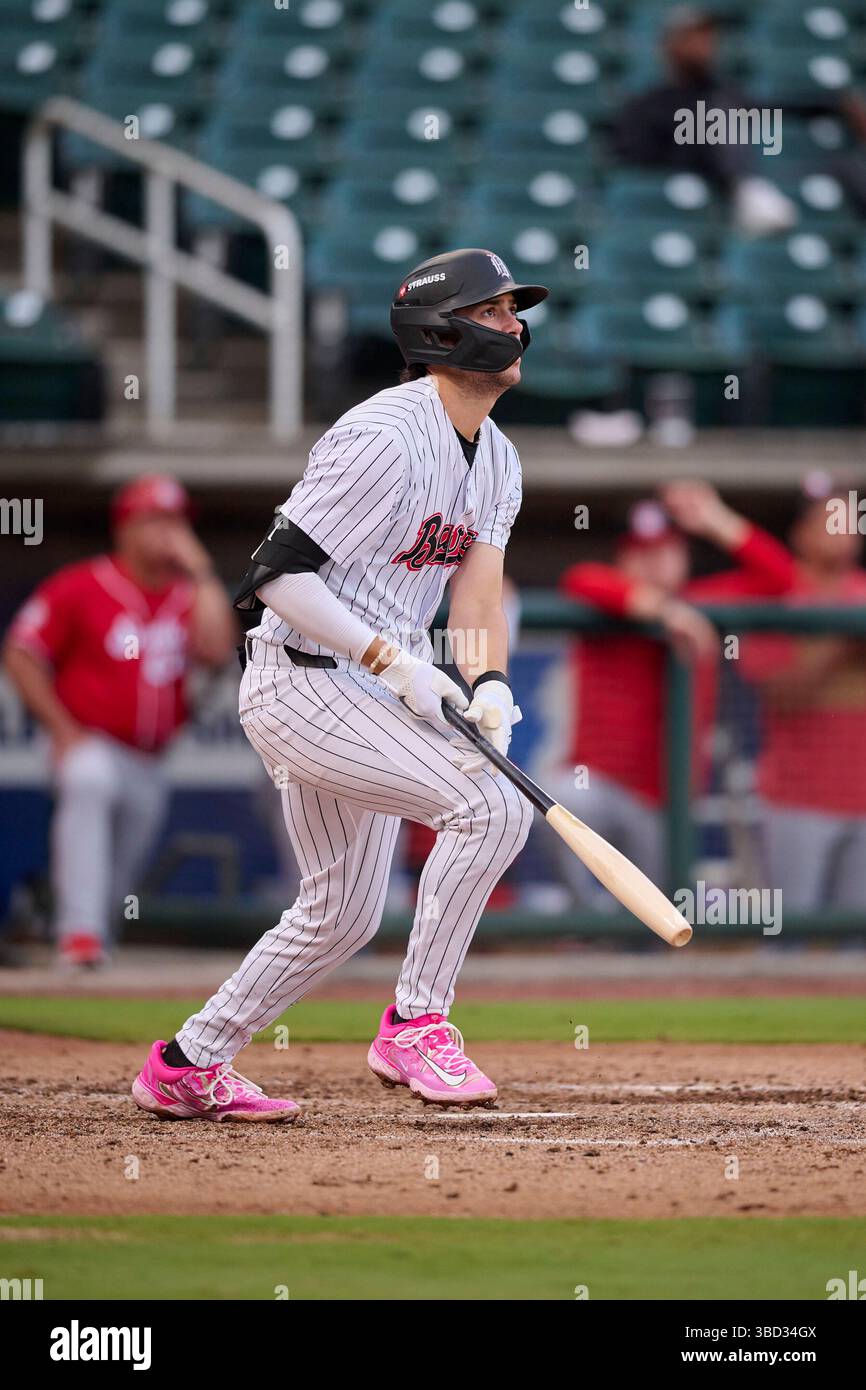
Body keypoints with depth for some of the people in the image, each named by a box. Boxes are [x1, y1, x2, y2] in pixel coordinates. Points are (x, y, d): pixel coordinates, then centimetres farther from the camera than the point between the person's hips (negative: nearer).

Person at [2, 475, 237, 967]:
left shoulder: (190, 595, 6)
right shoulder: (80, 587, -7)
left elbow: (218, 650, -13)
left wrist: (200, 572, -11)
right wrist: (63, 729, -13)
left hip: (149, 763, 6)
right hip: (90, 743, -6)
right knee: (89, 785, -37)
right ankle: (79, 931, -46)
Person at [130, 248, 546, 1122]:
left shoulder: (496, 459, 10)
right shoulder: (384, 438, -19)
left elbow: (479, 591, 2)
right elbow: (279, 574, -21)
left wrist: (489, 686, -18)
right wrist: (393, 661, -25)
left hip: (370, 692, 10)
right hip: (302, 682, -10)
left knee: (342, 917, 16)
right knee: (491, 805, -22)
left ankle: (187, 1066, 27)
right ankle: (414, 1025, -13)